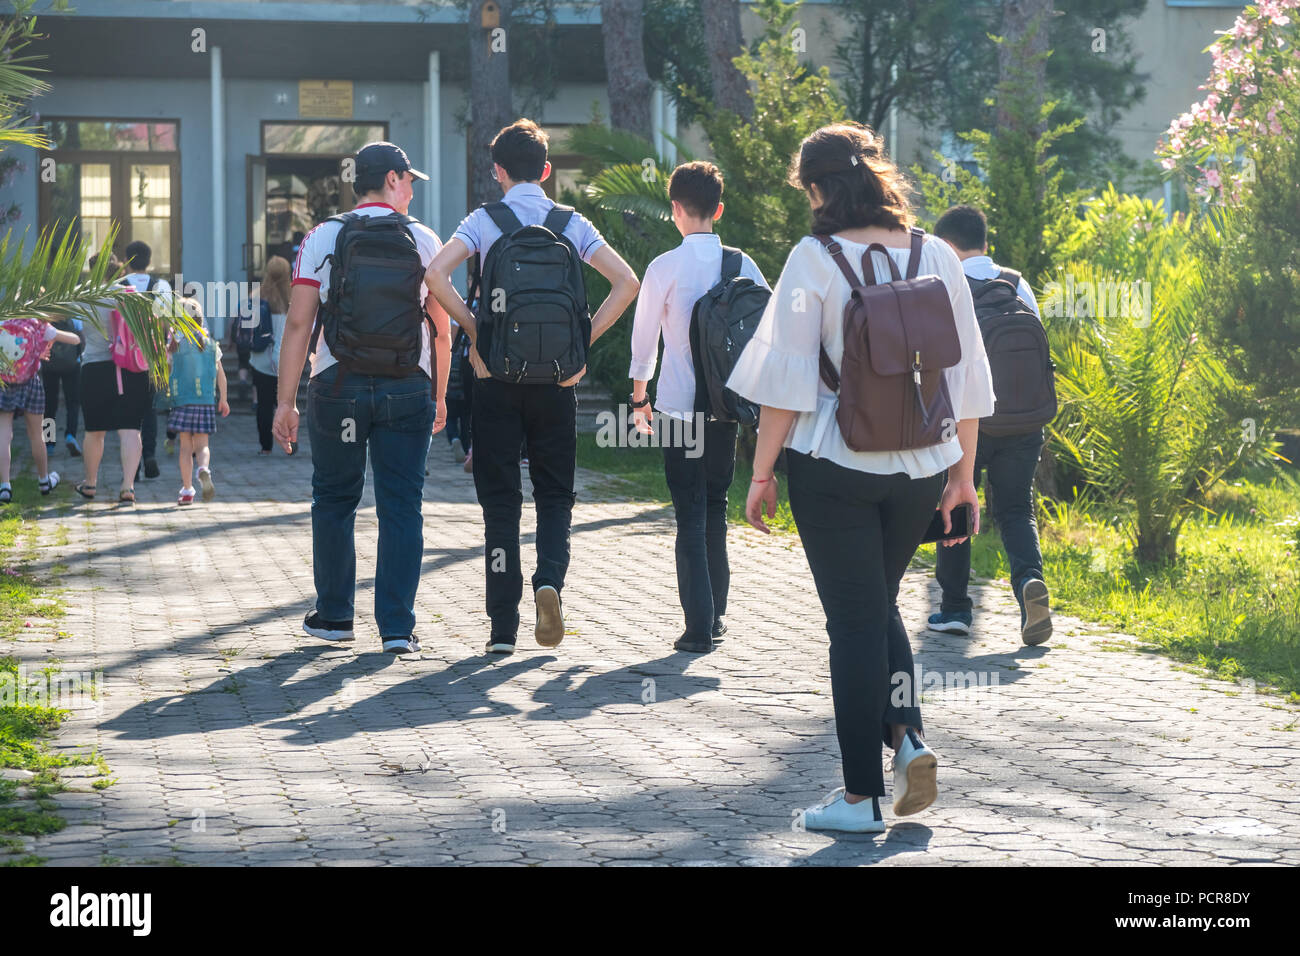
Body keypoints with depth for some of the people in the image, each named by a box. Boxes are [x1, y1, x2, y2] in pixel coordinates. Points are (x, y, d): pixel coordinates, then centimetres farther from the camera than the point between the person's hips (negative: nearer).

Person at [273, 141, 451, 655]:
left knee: (334, 501, 14)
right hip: (408, 390, 0)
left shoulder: (322, 238, 1)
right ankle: (397, 626, 0)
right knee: (401, 507, 3)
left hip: (338, 389, 0)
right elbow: (442, 331, 4)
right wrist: (439, 396, 16)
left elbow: (297, 324, -4)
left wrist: (286, 402, -2)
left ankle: (334, 615, 20)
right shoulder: (424, 241, 3)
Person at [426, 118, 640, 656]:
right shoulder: (572, 223, 5)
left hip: (497, 376, -1)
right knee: (555, 494, 13)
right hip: (556, 380, 1)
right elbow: (626, 282, -4)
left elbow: (436, 273, -15)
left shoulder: (485, 220, -1)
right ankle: (550, 579, -14)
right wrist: (585, 340, 2)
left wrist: (472, 329, -3)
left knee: (500, 500, 5)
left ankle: (503, 627, 3)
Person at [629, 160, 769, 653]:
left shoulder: (665, 267, -7)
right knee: (716, 509, 17)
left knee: (690, 515, -1)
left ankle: (699, 625, -6)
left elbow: (644, 338, 1)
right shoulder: (743, 265, 1)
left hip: (679, 406, -3)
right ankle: (716, 613, 23)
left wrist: (639, 395, 15)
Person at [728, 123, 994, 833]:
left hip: (835, 465, -4)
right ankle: (908, 734, 3)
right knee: (879, 605, 22)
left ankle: (862, 794, 7)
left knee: (854, 618, 4)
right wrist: (963, 475, 13)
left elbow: (787, 379, -9)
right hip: (921, 466, 4)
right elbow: (966, 378, 5)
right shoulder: (937, 257, 2)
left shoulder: (816, 259, -9)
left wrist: (762, 473, -1)